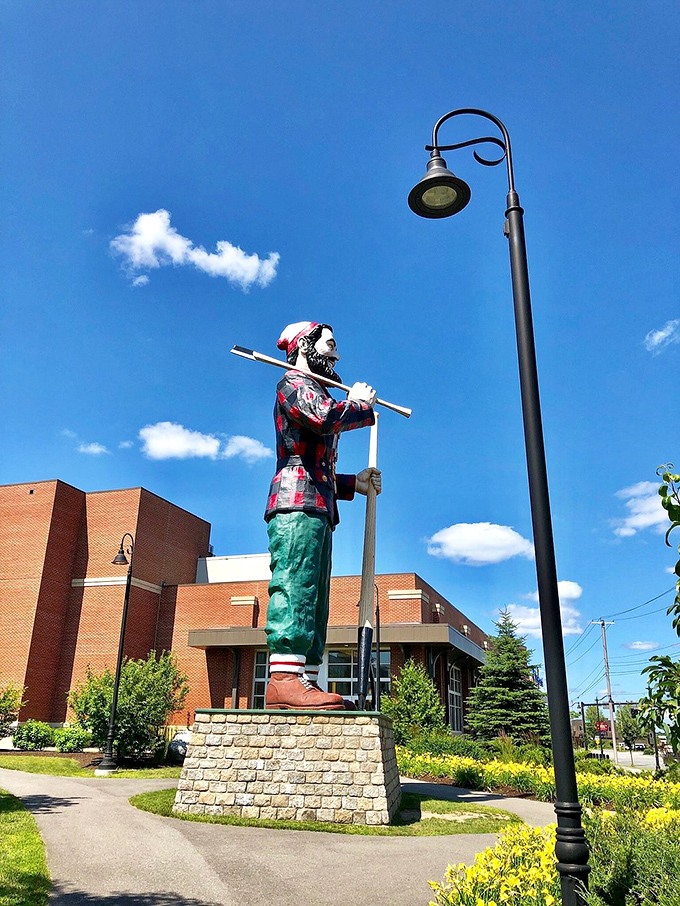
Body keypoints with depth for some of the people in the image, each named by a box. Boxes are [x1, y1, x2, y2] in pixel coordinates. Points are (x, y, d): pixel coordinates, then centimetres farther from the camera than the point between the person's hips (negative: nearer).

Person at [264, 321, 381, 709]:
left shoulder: (317, 392, 34)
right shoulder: (293, 383, 6)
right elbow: (325, 417, -18)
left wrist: (354, 482, 17)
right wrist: (361, 404, 2)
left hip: (318, 508, 10)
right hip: (297, 504, -10)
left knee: (313, 598, 2)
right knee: (295, 584, -20)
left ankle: (306, 682, 1)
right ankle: (284, 678, -27)